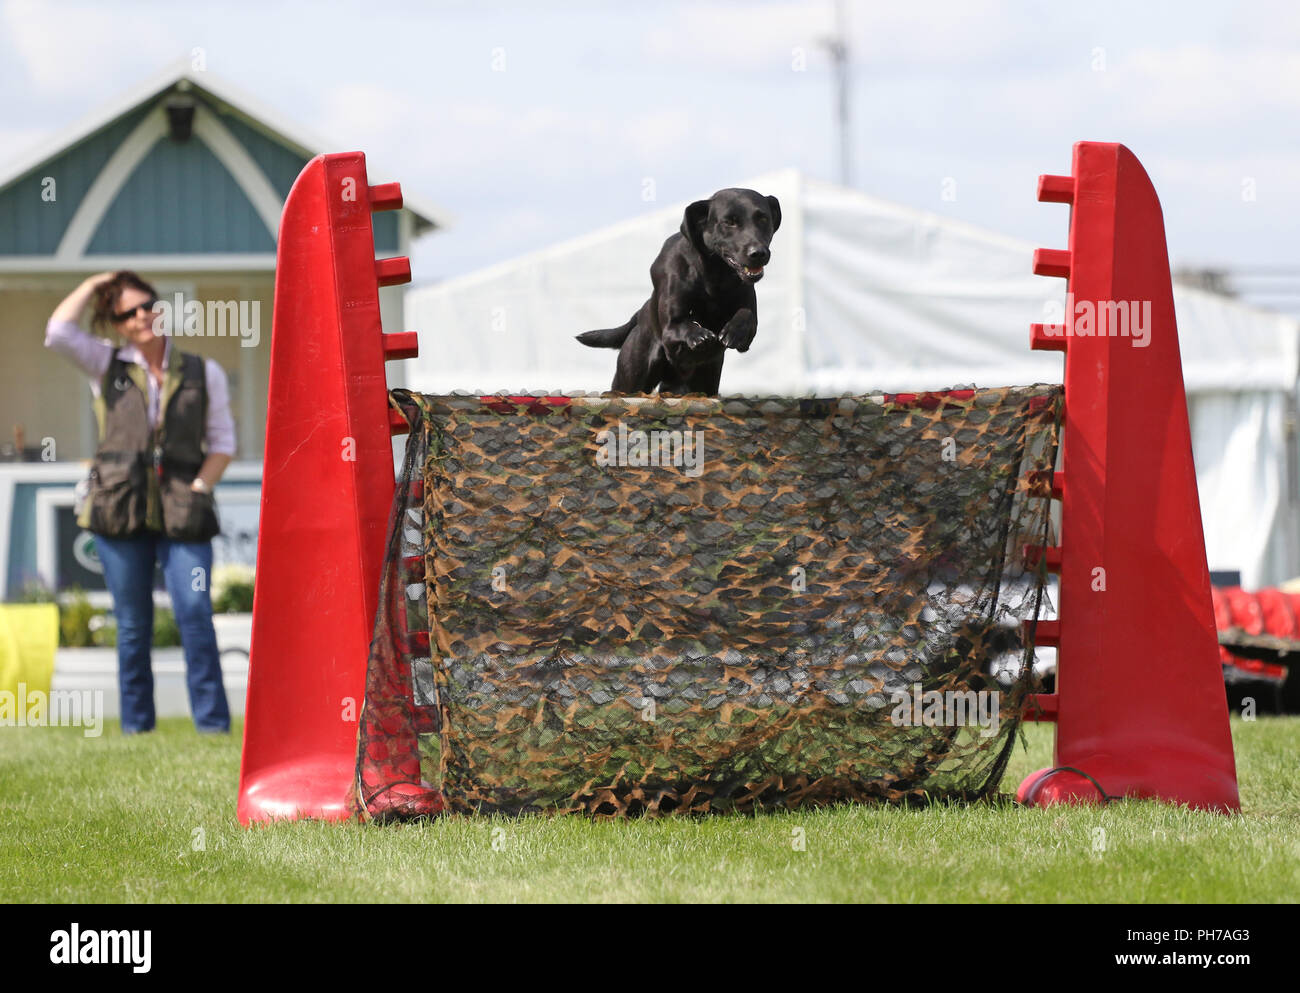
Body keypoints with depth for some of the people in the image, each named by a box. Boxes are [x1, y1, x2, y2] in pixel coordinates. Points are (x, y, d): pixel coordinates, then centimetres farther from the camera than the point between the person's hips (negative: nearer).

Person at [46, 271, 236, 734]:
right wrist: (93, 286, 4)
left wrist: (199, 488, -4)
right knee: (133, 625, 3)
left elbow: (222, 441, 11)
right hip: (120, 512, 1)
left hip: (183, 516, -1)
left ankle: (213, 722, -12)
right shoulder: (106, 365, 10)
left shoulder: (204, 373, 11)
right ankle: (135, 724, 10)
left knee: (195, 616, -13)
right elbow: (58, 333, -7)